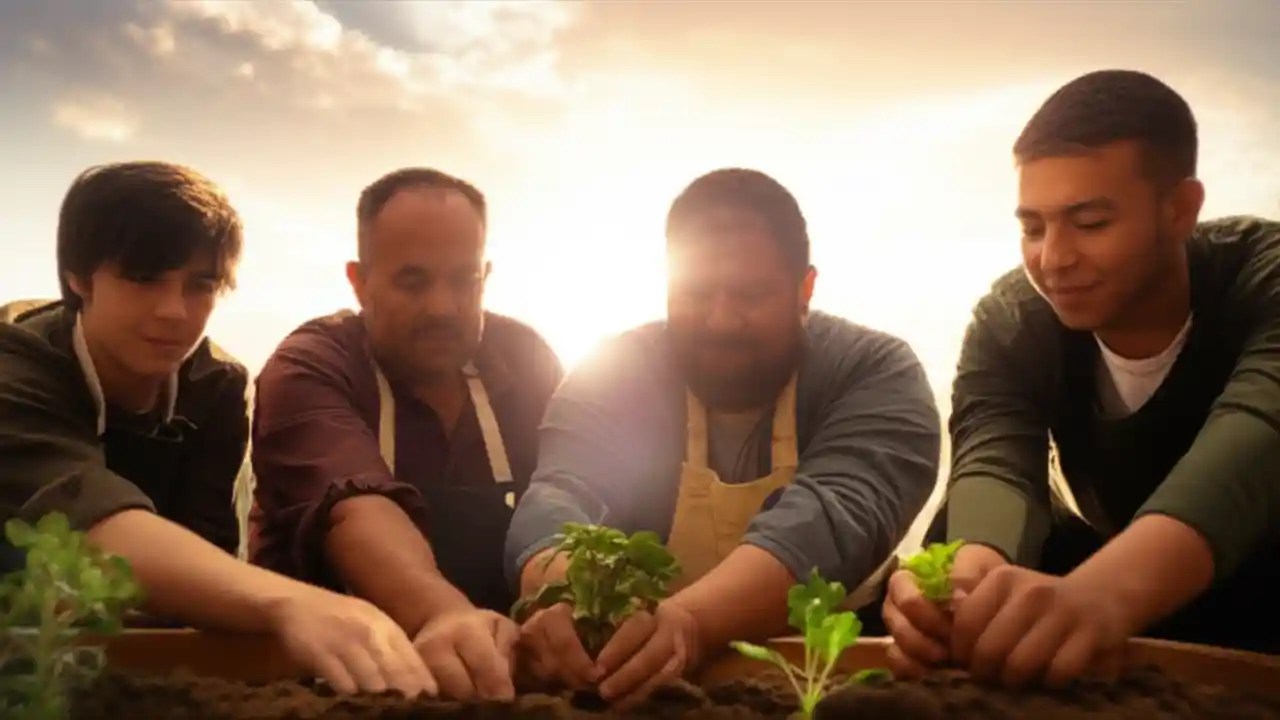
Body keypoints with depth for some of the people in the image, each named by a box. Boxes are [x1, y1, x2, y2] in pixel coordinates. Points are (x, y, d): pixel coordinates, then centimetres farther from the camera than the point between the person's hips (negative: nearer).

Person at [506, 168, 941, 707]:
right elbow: (558, 500, -18)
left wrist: (688, 619, -42)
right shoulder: (614, 375, -2)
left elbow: (834, 517, -24)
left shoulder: (876, 374, -7)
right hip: (640, 680, 1)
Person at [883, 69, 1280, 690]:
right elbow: (994, 464, -33)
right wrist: (974, 572, -59)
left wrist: (1106, 589, -66)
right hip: (1112, 566, 3)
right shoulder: (1008, 322, -17)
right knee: (963, 537, -22)